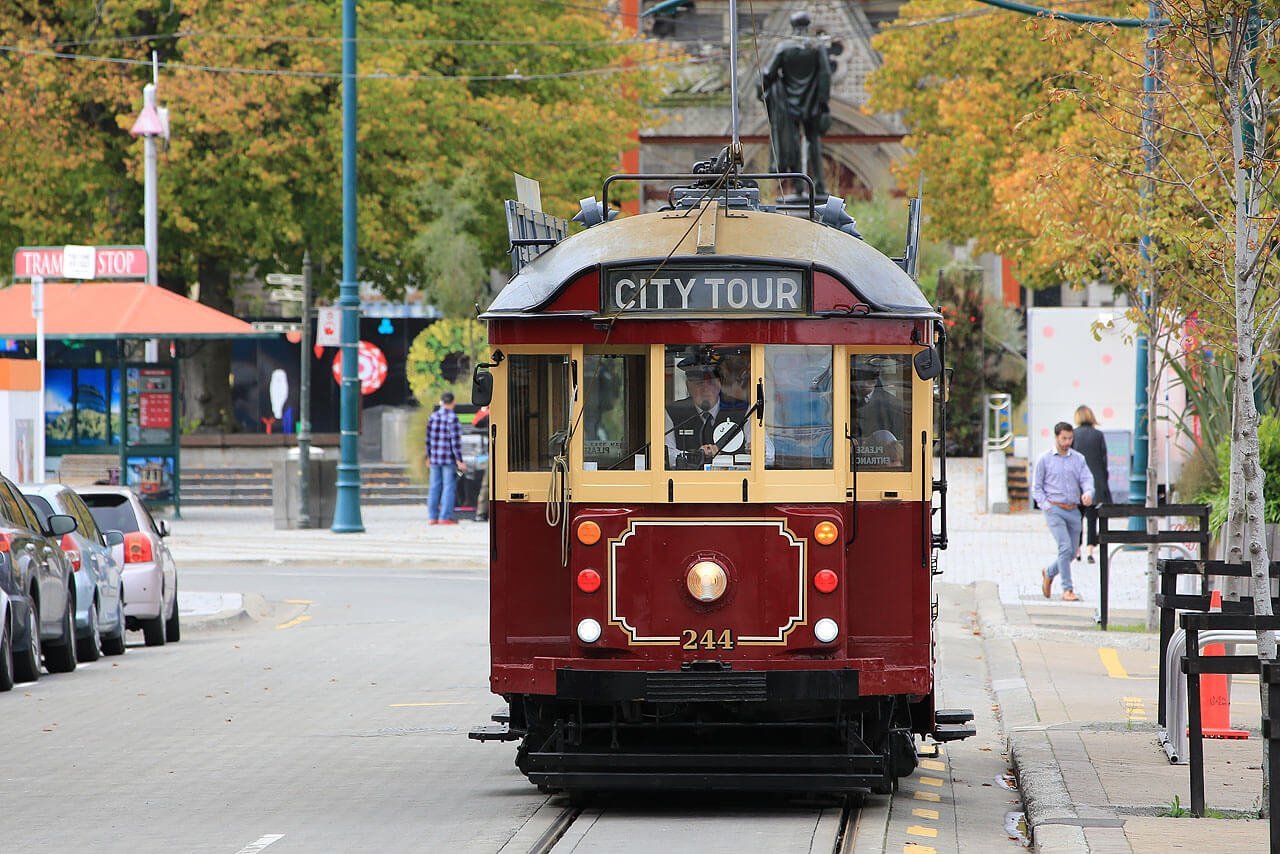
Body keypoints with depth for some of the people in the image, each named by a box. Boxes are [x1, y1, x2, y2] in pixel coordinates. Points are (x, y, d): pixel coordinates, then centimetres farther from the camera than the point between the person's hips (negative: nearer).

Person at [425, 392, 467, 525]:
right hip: (449, 459, -6)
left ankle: (432, 516, 13)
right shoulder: (452, 418, -13)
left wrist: (428, 456, 22)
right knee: (449, 487, -1)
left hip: (435, 459, 6)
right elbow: (455, 441, -15)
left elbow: (429, 438, 12)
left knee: (434, 487, 10)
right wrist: (459, 460, -12)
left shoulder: (433, 417, 6)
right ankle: (445, 516, -4)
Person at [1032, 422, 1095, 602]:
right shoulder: (1045, 459, 1)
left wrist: (1088, 493, -23)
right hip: (1054, 510, -4)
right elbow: (1036, 487, 4)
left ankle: (1049, 574, 36)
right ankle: (1067, 590, -14)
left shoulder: (1078, 459, 10)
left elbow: (1087, 479, 0)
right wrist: (1046, 505, -10)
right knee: (1065, 548, -18)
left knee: (1071, 552, 8)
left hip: (1073, 511, 4)